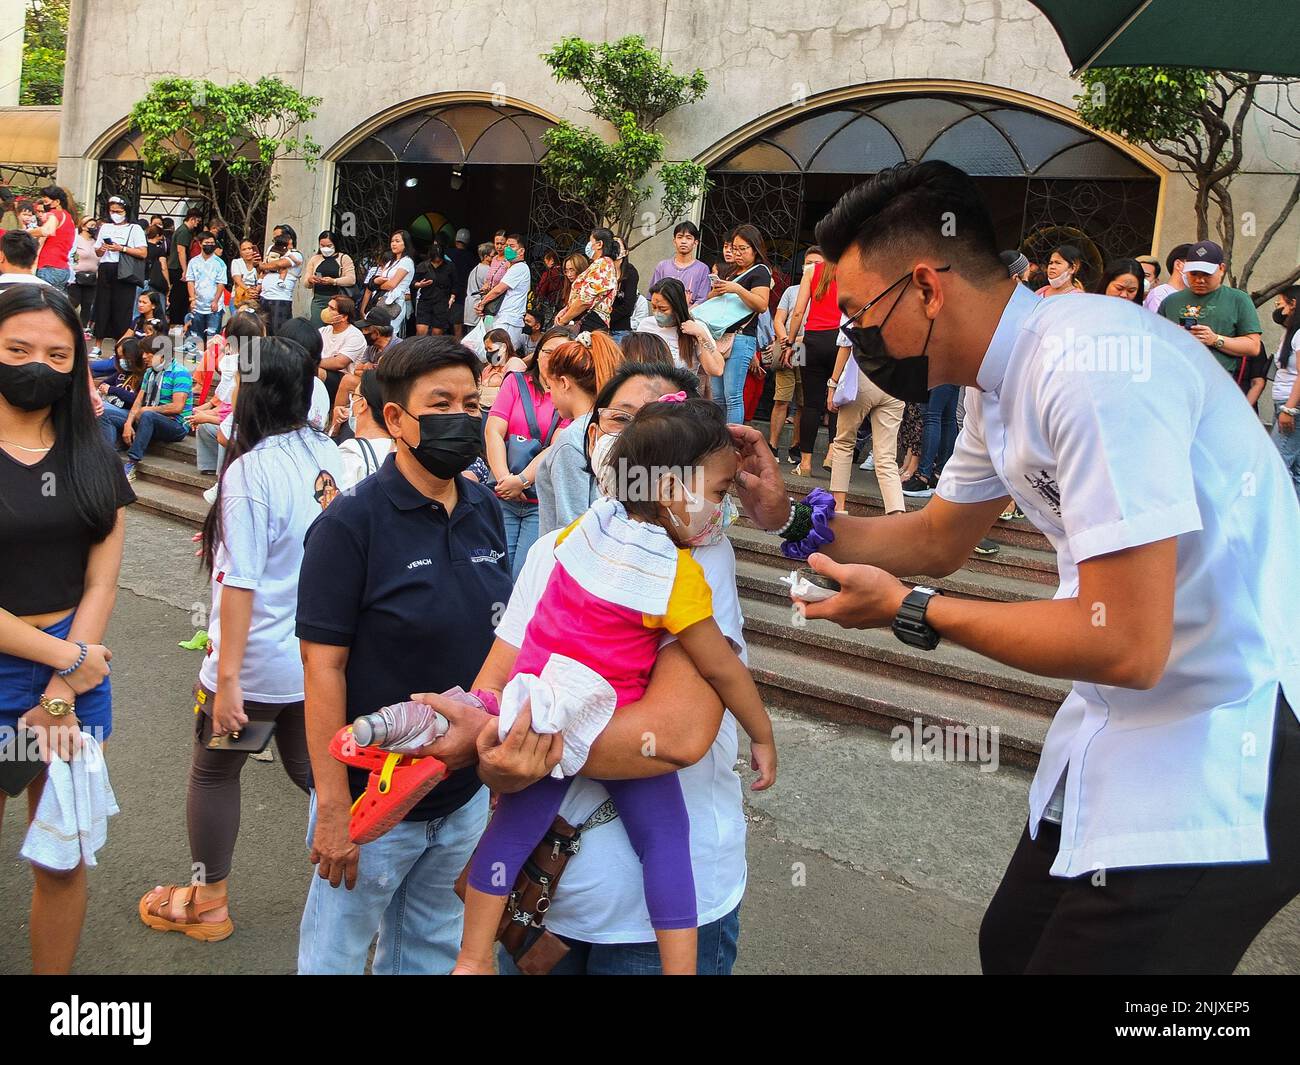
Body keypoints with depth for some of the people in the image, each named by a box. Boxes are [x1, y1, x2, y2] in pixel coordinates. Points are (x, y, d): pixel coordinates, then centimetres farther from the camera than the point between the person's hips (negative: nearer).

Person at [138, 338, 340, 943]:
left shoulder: (249, 472, -21)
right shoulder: (329, 455, -2)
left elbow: (241, 583, -22)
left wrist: (226, 678, -18)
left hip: (256, 663, -6)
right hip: (320, 654, 6)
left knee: (213, 773, 15)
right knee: (309, 767, 22)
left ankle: (207, 902, 30)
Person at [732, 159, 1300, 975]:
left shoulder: (1090, 367, -26)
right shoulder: (1004, 380, 4)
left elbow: (1125, 645, -28)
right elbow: (939, 542, 19)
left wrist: (911, 611, -17)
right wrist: (789, 516, 6)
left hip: (1228, 746, -9)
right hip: (1126, 720, 9)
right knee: (1012, 948, 19)